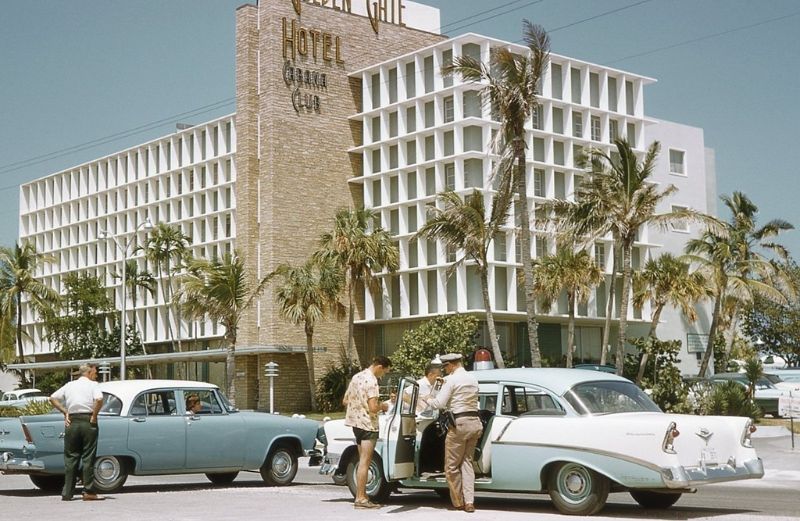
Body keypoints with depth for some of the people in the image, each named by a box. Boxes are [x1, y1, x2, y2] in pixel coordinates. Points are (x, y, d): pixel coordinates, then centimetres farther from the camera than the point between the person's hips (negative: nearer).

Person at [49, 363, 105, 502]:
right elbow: (99, 399, -19)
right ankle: (88, 492, 0)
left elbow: (53, 398, 12)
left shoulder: (70, 385, 14)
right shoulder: (93, 385, -1)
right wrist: (94, 416, -8)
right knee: (88, 458, 0)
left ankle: (67, 493, 8)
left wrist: (65, 412, 10)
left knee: (70, 458, 8)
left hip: (72, 423, 4)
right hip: (87, 422, -4)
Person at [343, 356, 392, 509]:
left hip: (356, 423, 9)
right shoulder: (371, 381, -17)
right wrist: (382, 406, -5)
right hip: (368, 425, -9)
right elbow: (373, 408, -24)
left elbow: (345, 401, 17)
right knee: (364, 462, -6)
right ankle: (360, 498, -6)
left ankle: (361, 495, 19)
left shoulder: (356, 377, 10)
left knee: (363, 461, 16)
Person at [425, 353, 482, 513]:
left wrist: (428, 399, 9)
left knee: (452, 467, 5)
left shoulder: (451, 380, -10)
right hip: (475, 422, 7)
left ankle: (458, 502, 12)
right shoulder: (473, 379, 12)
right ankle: (469, 502, 7)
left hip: (460, 423, -7)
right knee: (467, 462, 14)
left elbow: (438, 404, -12)